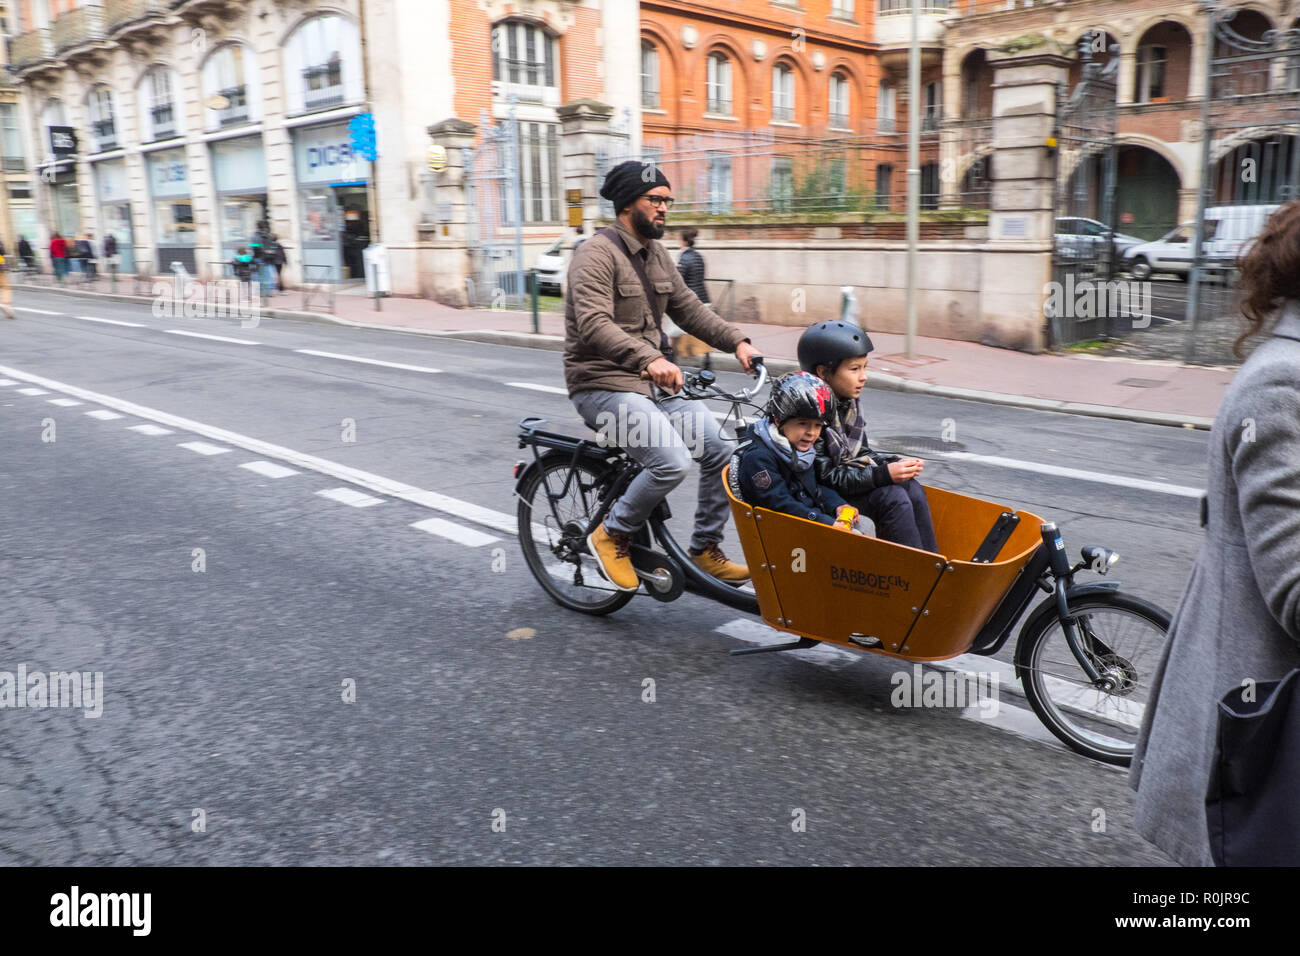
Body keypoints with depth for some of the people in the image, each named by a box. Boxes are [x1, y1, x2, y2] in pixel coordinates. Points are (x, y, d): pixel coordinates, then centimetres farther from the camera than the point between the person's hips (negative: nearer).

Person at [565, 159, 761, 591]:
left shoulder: (657, 255, 15)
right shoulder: (597, 253, -12)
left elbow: (689, 308, 14)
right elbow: (594, 324, -26)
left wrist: (737, 341, -1)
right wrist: (649, 358, -40)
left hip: (655, 384, 8)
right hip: (604, 386, -8)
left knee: (722, 448, -5)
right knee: (672, 462, -26)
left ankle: (705, 549, 11)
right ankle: (612, 535, -2)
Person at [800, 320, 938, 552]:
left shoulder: (850, 402, 4)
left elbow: (862, 453, 13)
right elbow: (826, 478, -23)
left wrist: (897, 464, -6)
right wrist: (884, 474, -25)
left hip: (852, 476, 8)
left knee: (913, 489, -10)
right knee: (893, 498, -23)